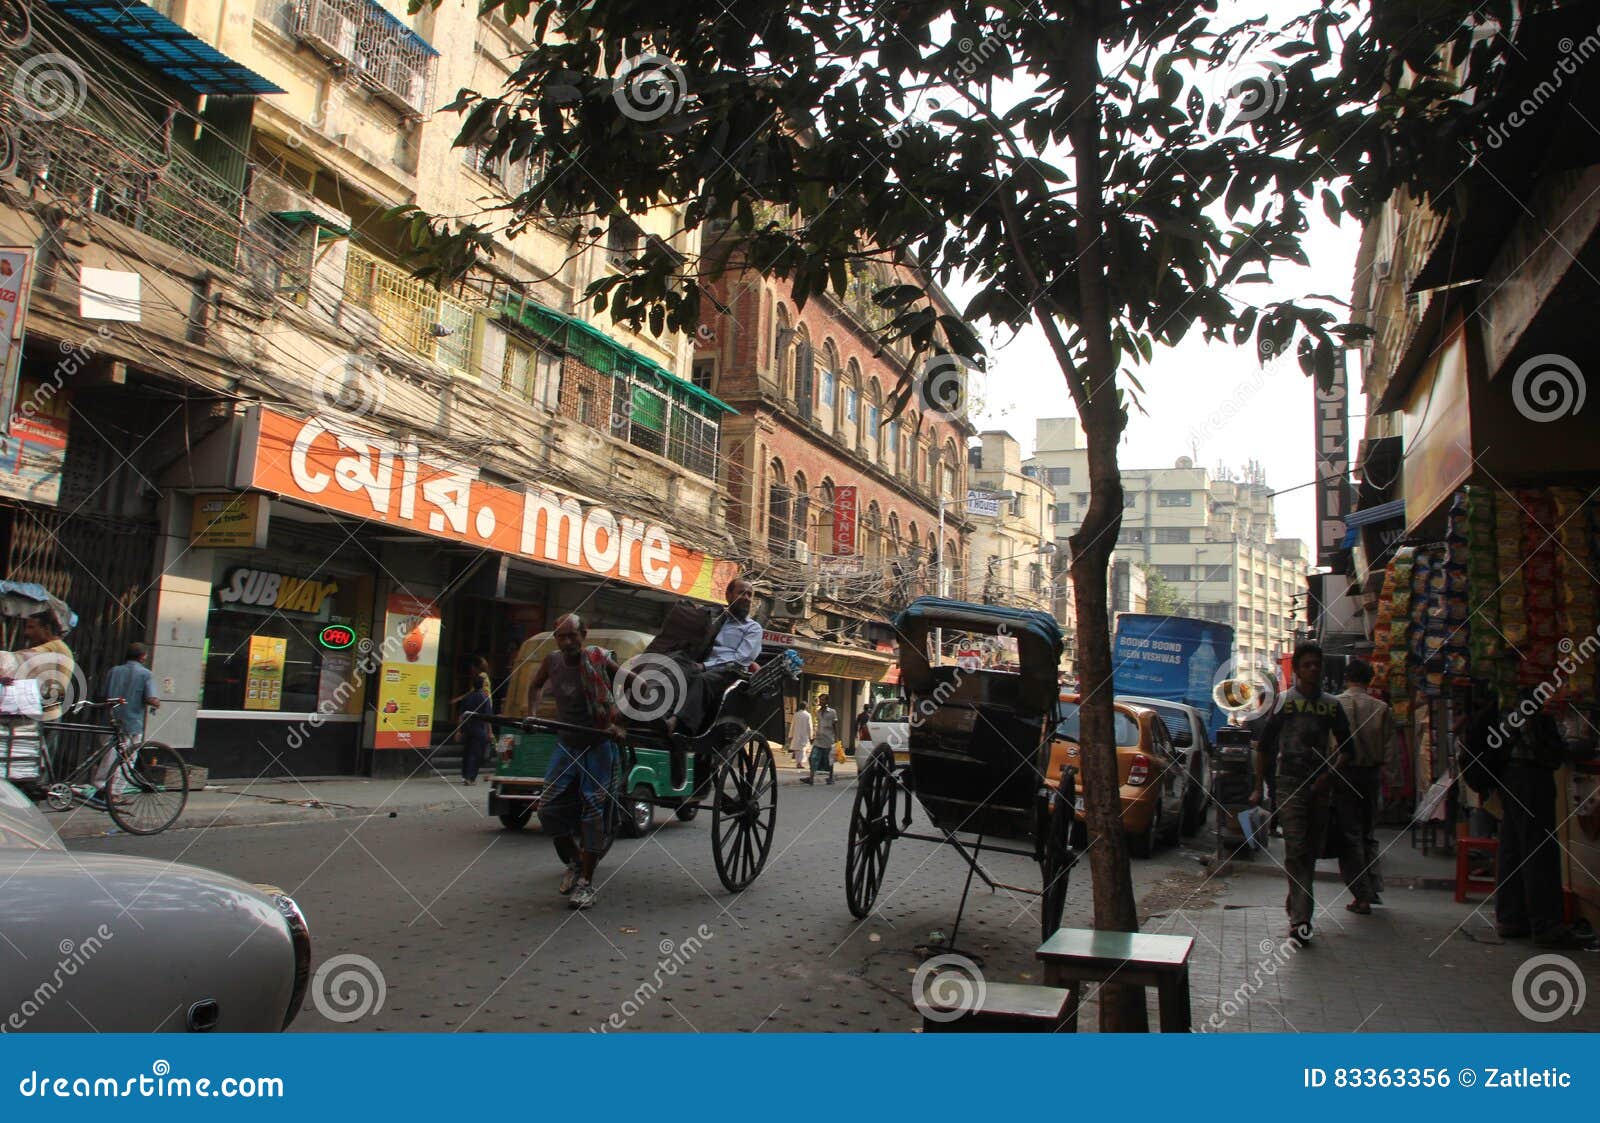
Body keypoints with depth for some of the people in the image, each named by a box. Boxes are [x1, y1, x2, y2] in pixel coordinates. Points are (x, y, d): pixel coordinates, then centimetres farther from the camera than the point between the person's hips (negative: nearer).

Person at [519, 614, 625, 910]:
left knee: (593, 806, -10)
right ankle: (575, 861, 22)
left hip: (599, 744, -4)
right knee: (548, 807, -1)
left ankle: (586, 882, -1)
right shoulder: (553, 661, -3)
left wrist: (619, 722, -10)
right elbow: (535, 685, 19)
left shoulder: (599, 658, -14)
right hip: (567, 744, 5)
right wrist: (532, 715, 4)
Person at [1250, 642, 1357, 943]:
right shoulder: (1283, 701, 2)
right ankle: (1300, 918, -15)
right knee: (1296, 850, -12)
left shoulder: (1331, 705, 10)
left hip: (1319, 786, 4)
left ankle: (1295, 904, 30)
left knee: (1311, 851, 10)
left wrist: (1330, 775, -5)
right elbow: (1264, 746, 4)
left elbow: (1346, 750, 13)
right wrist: (1258, 787, 2)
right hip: (1290, 783, -4)